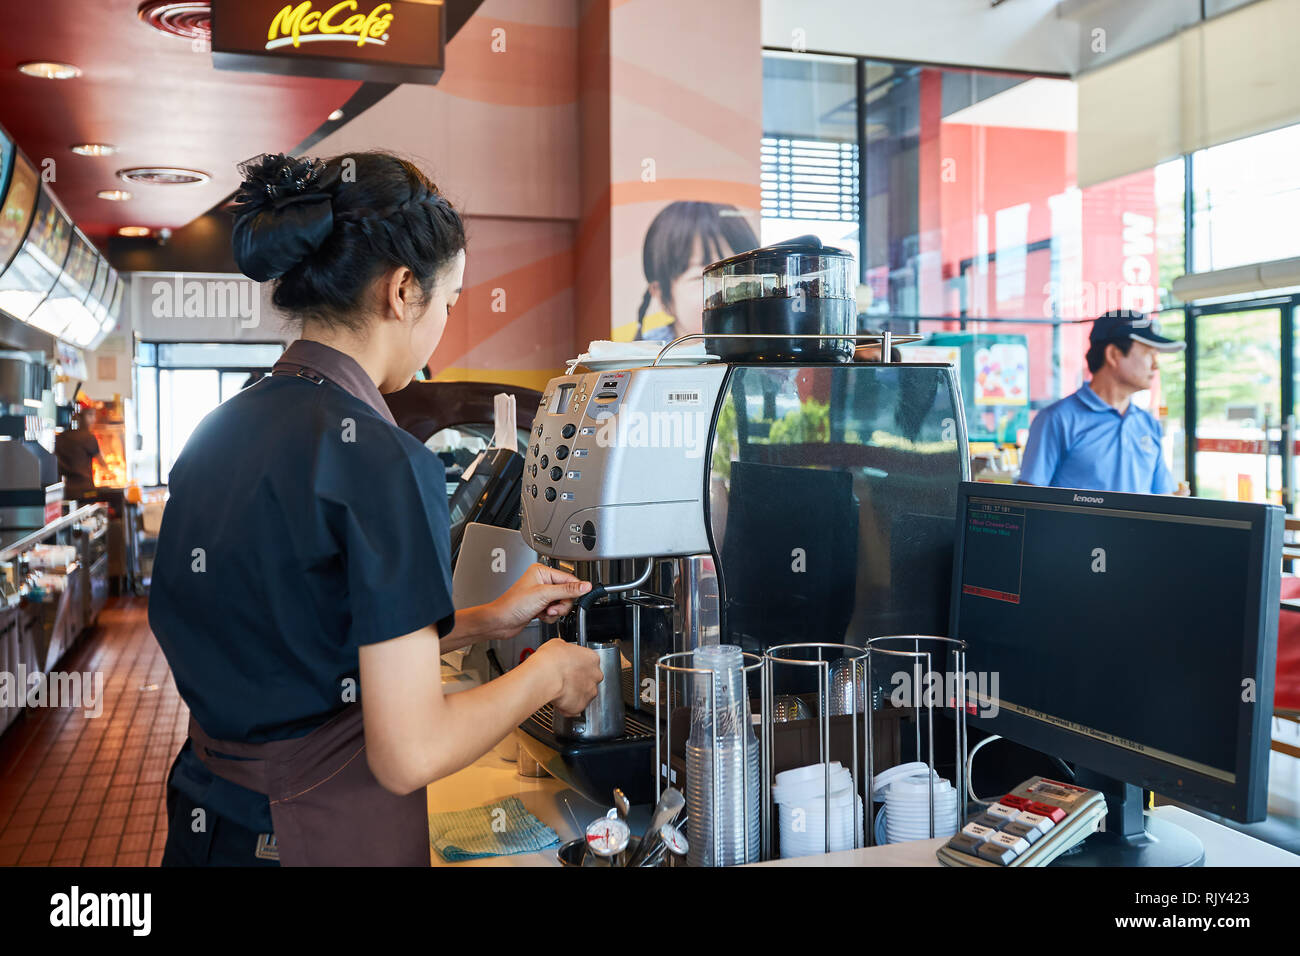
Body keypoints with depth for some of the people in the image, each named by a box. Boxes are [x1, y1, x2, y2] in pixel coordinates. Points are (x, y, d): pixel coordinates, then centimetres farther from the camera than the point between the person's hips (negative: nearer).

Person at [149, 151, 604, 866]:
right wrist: (548, 673, -7)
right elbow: (410, 752, -23)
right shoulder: (380, 459, -22)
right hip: (328, 837, -7)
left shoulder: (216, 434, 3)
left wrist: (486, 621, 11)